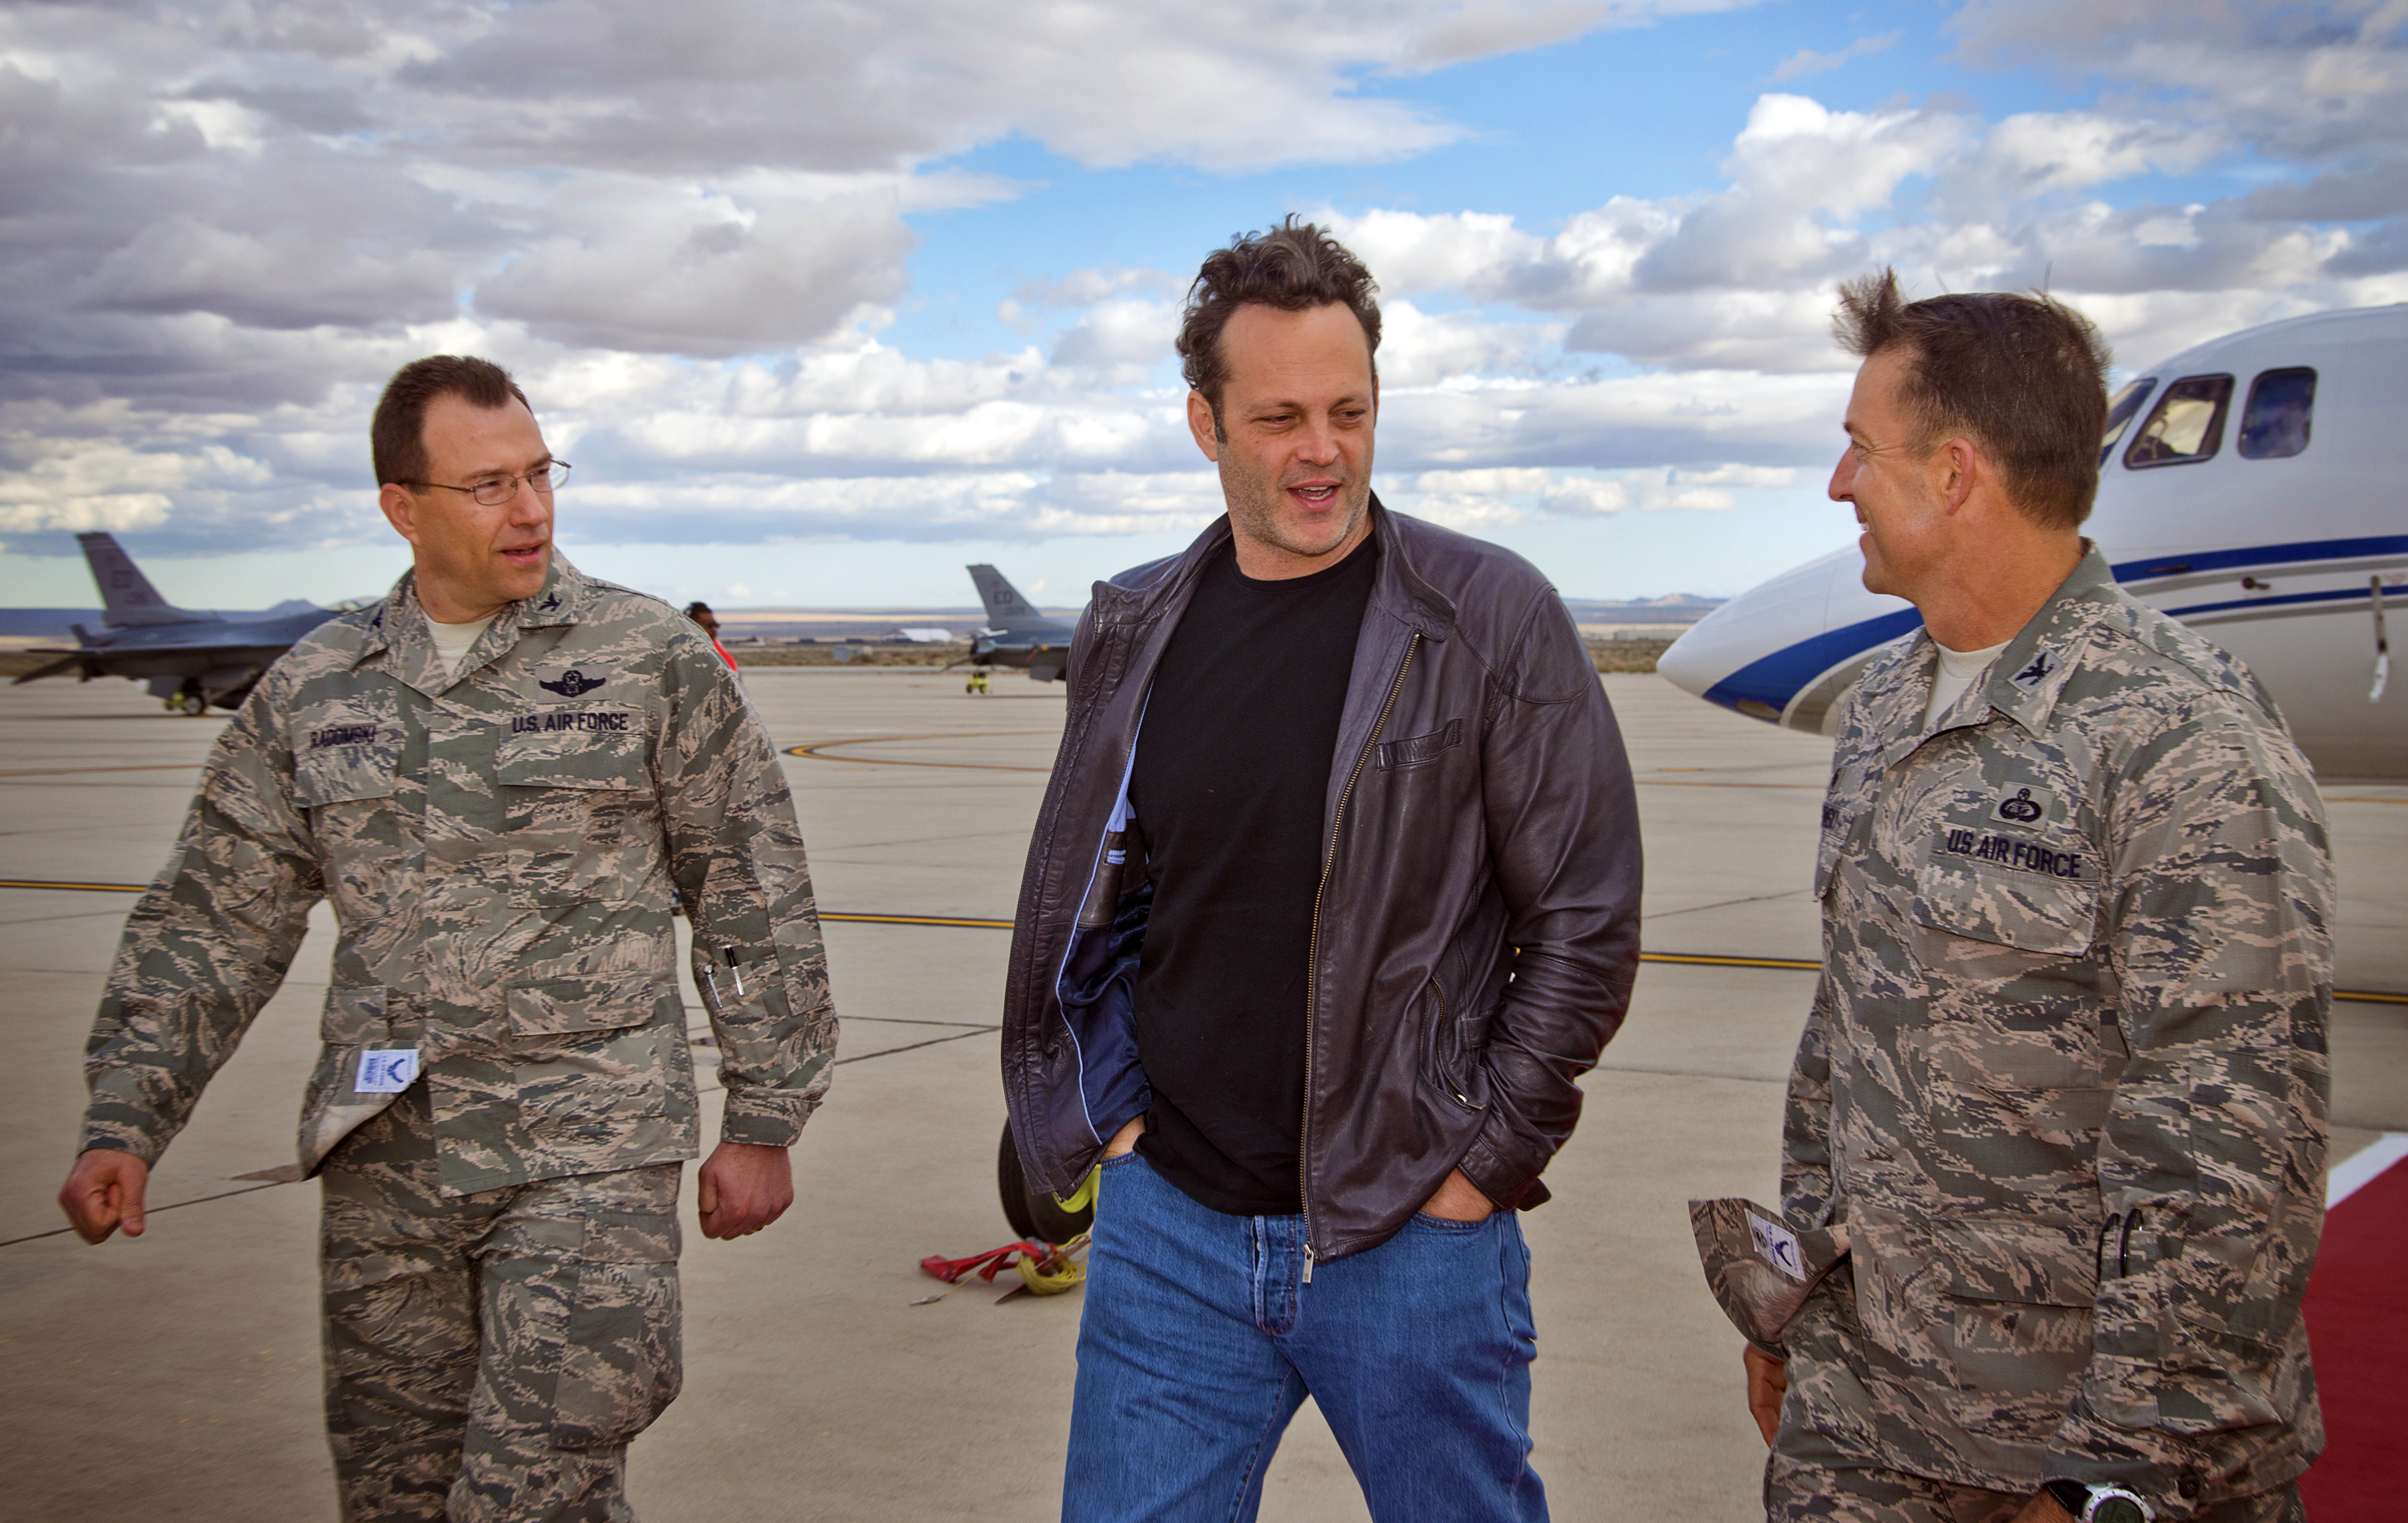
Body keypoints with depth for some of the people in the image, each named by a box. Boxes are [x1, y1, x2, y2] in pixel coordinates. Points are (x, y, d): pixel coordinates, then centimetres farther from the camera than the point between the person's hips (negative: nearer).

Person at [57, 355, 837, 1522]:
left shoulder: (650, 660, -1)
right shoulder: (312, 693, 7)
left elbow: (753, 900, 1)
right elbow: (211, 923, 11)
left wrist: (763, 1122, -1)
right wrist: (123, 1124, 2)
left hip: (592, 1159, -4)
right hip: (384, 1163, 4)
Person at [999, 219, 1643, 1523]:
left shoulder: (1492, 621, -7)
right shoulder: (1132, 633, 5)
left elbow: (1586, 921, -6)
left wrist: (1484, 1158, -6)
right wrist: (1106, 1111, 6)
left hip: (1413, 1233, -3)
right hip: (1169, 1227, 3)